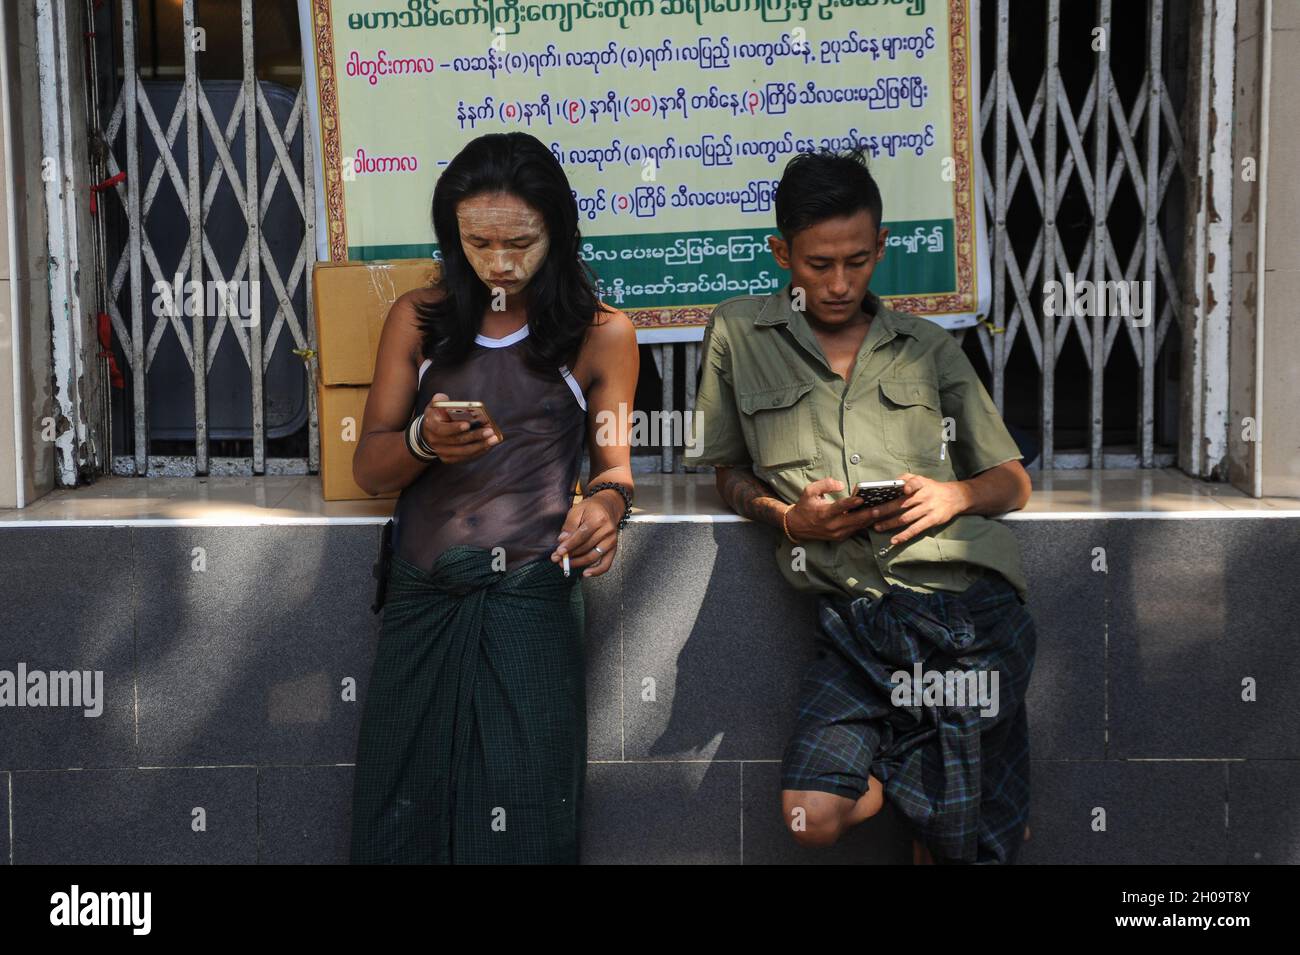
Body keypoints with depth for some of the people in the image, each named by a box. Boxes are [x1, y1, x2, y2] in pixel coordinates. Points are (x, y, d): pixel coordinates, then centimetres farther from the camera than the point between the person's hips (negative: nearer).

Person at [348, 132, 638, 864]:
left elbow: (614, 462, 10)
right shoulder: (417, 321, 9)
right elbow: (369, 468, 10)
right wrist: (423, 442, -12)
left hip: (531, 596, -2)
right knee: (403, 816, 3)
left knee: (517, 820, -3)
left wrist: (608, 503, -13)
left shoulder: (601, 334, 5)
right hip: (423, 597, 2)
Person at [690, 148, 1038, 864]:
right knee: (813, 817, -14)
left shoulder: (929, 348, 15)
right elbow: (731, 473, 16)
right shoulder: (738, 333, 11)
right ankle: (917, 774, 15)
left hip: (967, 608, 0)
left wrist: (955, 495, -6)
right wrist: (786, 516, -5)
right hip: (858, 617, 1)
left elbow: (1013, 480, 17)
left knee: (961, 845, -4)